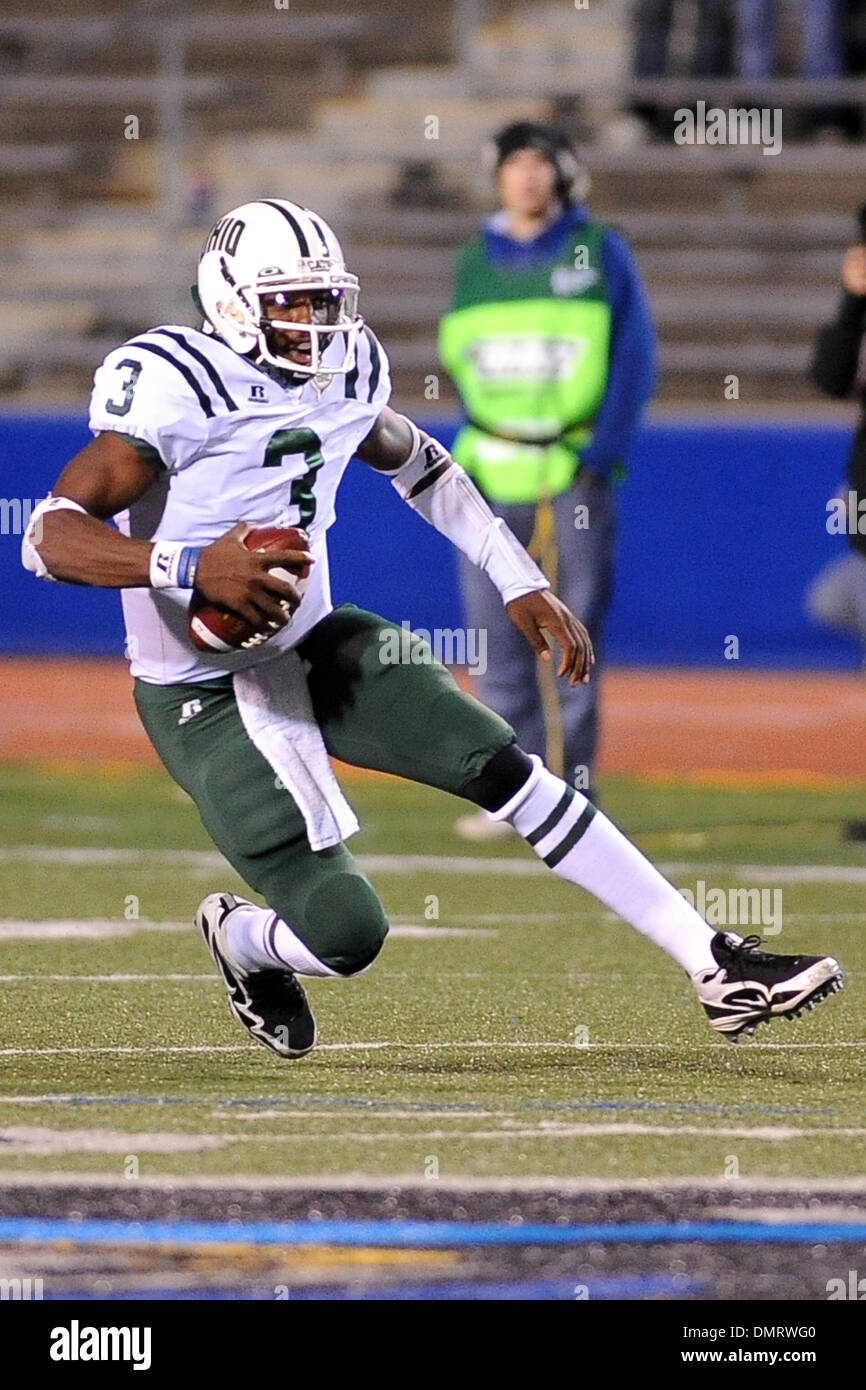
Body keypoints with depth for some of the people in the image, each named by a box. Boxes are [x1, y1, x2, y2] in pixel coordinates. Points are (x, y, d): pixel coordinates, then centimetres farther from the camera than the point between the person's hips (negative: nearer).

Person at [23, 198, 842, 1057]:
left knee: (507, 771, -4)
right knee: (346, 935, -11)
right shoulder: (174, 386, -23)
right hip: (204, 696, -7)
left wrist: (520, 583, 16)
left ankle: (714, 968, 3)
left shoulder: (346, 369, 0)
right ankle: (240, 940, 28)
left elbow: (417, 464, 22)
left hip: (312, 643, 7)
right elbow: (51, 535, -29)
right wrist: (187, 566, -44)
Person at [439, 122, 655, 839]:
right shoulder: (476, 261, 13)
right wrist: (478, 444, 5)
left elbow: (636, 356, -1)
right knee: (496, 632, 0)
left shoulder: (599, 252, 3)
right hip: (493, 470, 3)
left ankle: (575, 790, 1)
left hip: (577, 464, -3)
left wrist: (603, 451, -10)